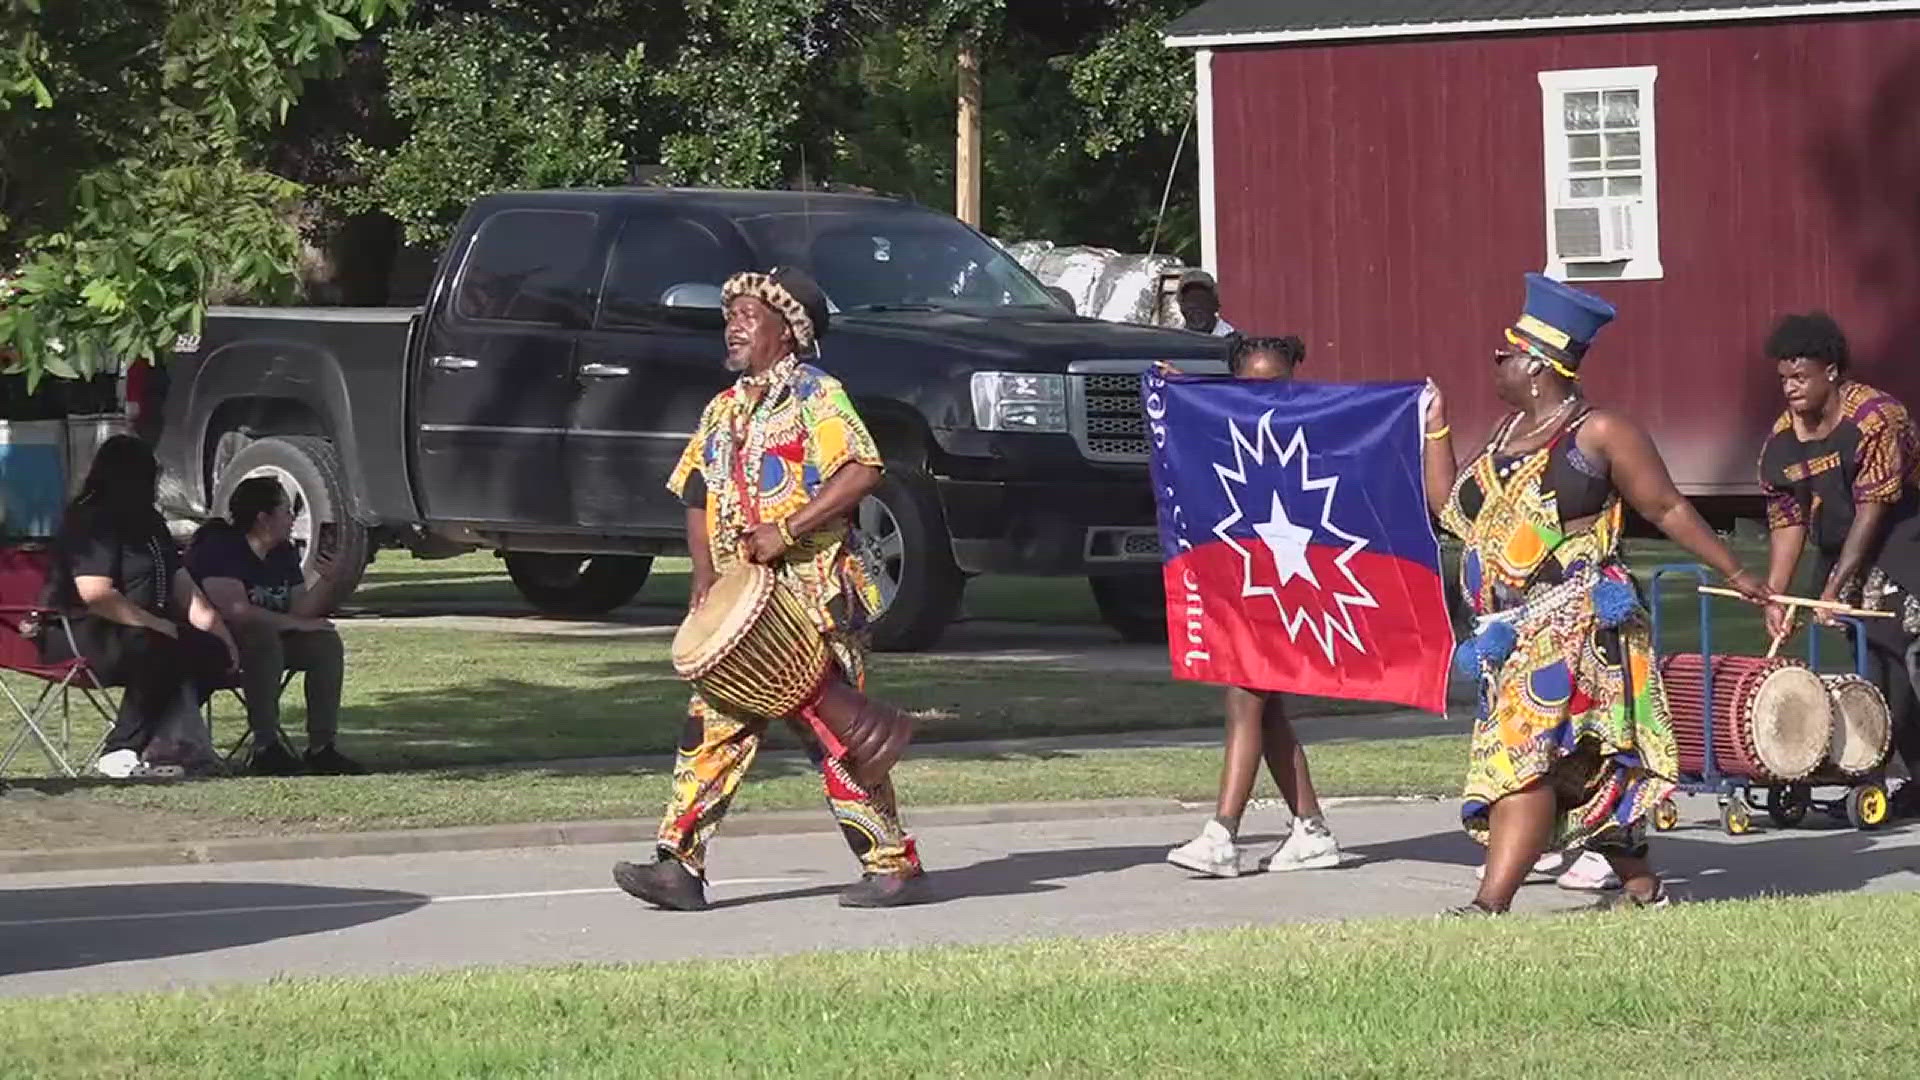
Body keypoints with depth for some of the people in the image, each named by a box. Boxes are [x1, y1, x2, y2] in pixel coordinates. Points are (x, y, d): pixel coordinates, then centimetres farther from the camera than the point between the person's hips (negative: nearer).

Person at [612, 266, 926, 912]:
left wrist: (786, 531, -21)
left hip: (813, 599, -7)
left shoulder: (815, 396, -5)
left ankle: (894, 866, 2)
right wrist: (705, 579, 8)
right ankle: (680, 864, -8)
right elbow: (699, 496, 23)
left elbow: (861, 472, -17)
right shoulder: (724, 411, 19)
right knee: (713, 728, -3)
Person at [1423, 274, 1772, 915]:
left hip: (1576, 624, -8)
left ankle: (1491, 904, -26)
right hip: (1512, 633, 8)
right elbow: (1451, 508, 23)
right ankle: (1640, 886, 21)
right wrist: (1435, 429, 21)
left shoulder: (1600, 434, -4)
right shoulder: (1505, 436, 18)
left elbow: (1668, 510, 1)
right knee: (1585, 767, 9)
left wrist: (1734, 574, 3)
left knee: (1526, 754, -18)